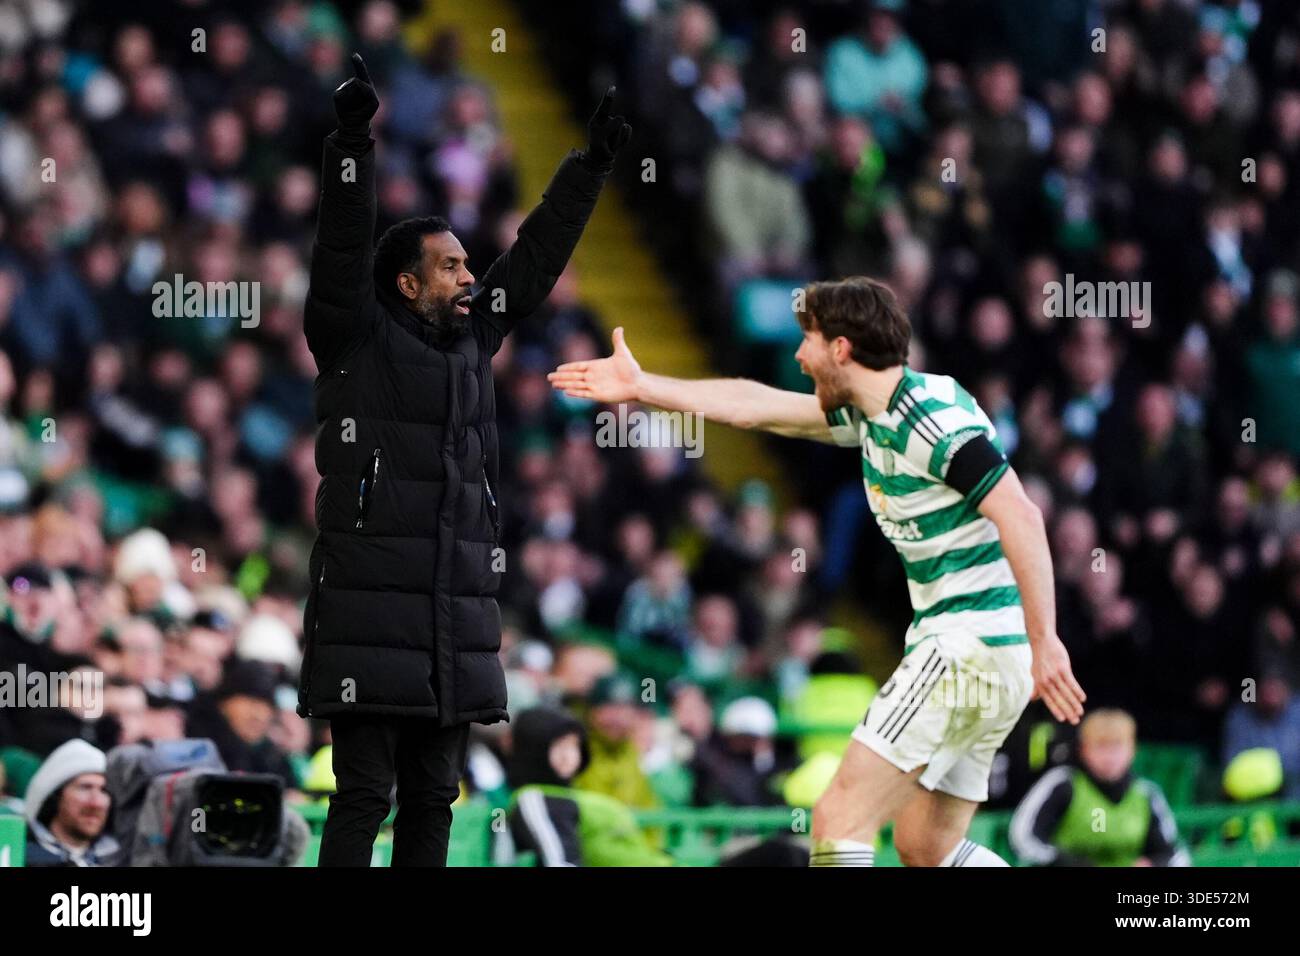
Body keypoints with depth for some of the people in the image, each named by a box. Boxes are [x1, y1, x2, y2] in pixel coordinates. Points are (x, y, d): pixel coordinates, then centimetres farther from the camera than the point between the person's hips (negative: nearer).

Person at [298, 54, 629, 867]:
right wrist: (353, 141, -26)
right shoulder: (355, 337, 0)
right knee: (365, 792, -9)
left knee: (432, 796, 7)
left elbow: (537, 258, 22)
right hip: (369, 610, -7)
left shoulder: (468, 338, 16)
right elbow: (344, 245, -14)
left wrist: (592, 166, 19)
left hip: (454, 623, 7)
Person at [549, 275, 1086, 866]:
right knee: (925, 847, 12)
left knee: (839, 823, -12)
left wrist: (1043, 642, -28)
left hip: (971, 645, -10)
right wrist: (641, 387, 30)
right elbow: (757, 407, 24)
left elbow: (1020, 517, -24)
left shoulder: (931, 418, -16)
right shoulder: (869, 413, 13)